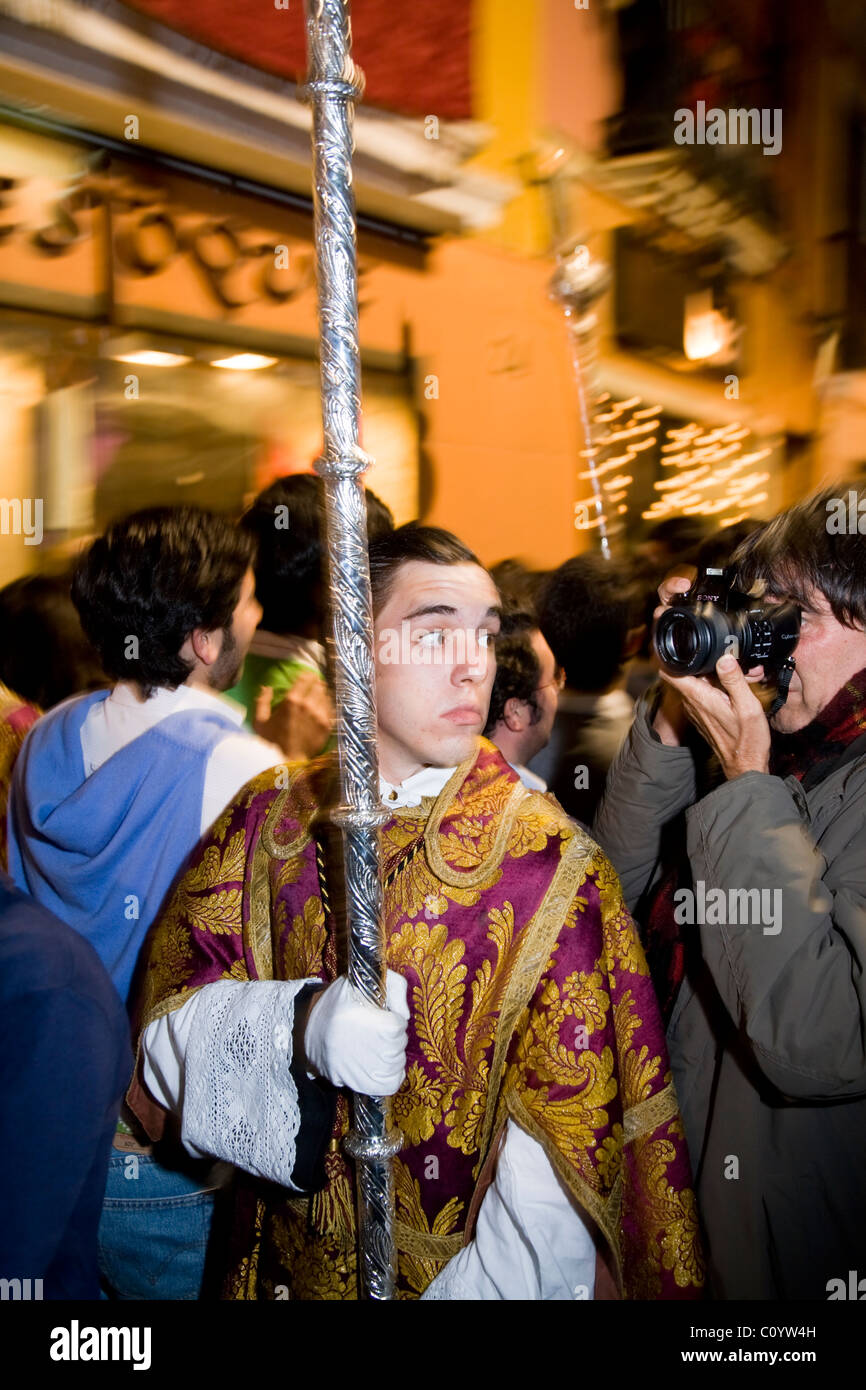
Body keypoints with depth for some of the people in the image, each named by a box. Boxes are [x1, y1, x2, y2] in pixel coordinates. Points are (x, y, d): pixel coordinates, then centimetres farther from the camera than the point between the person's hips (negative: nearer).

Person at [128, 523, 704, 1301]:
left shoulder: (549, 865, -16)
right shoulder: (268, 827, -6)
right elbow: (166, 1022, -10)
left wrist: (479, 1287, -24)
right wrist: (295, 1024, -27)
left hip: (467, 1273, -2)